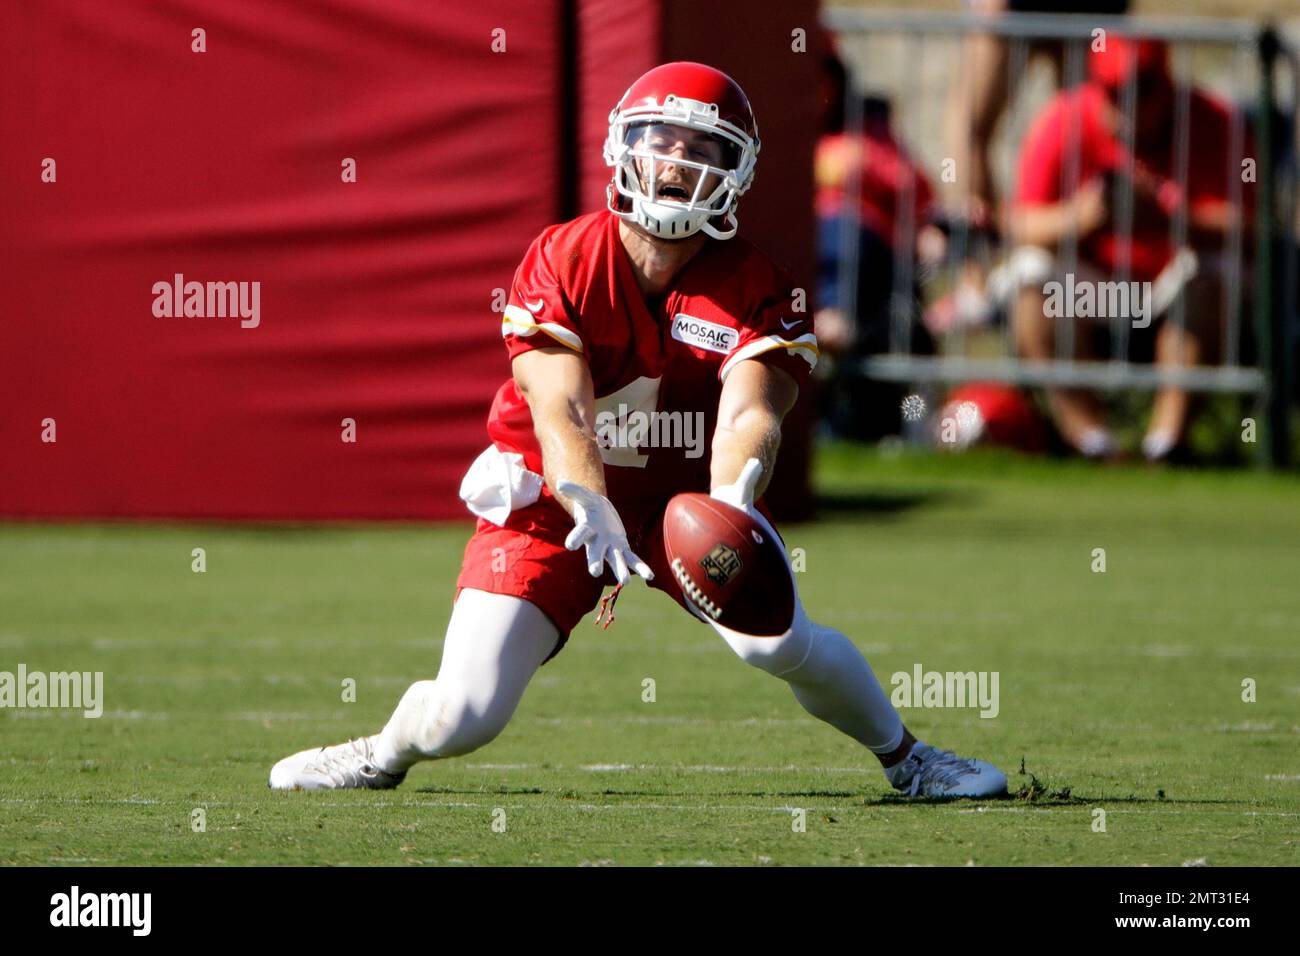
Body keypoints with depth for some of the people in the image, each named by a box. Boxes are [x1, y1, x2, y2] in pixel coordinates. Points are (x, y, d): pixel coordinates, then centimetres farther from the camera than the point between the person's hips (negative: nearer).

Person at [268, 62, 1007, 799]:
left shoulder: (755, 288, -13)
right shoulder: (561, 262, -16)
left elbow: (749, 413, -27)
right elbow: (560, 411, -25)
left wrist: (730, 504, -50)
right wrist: (590, 512, -45)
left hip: (688, 490, 1)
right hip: (559, 493, -1)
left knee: (778, 640, -24)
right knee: (462, 718, -12)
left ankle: (904, 757, 5)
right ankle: (387, 754, 25)